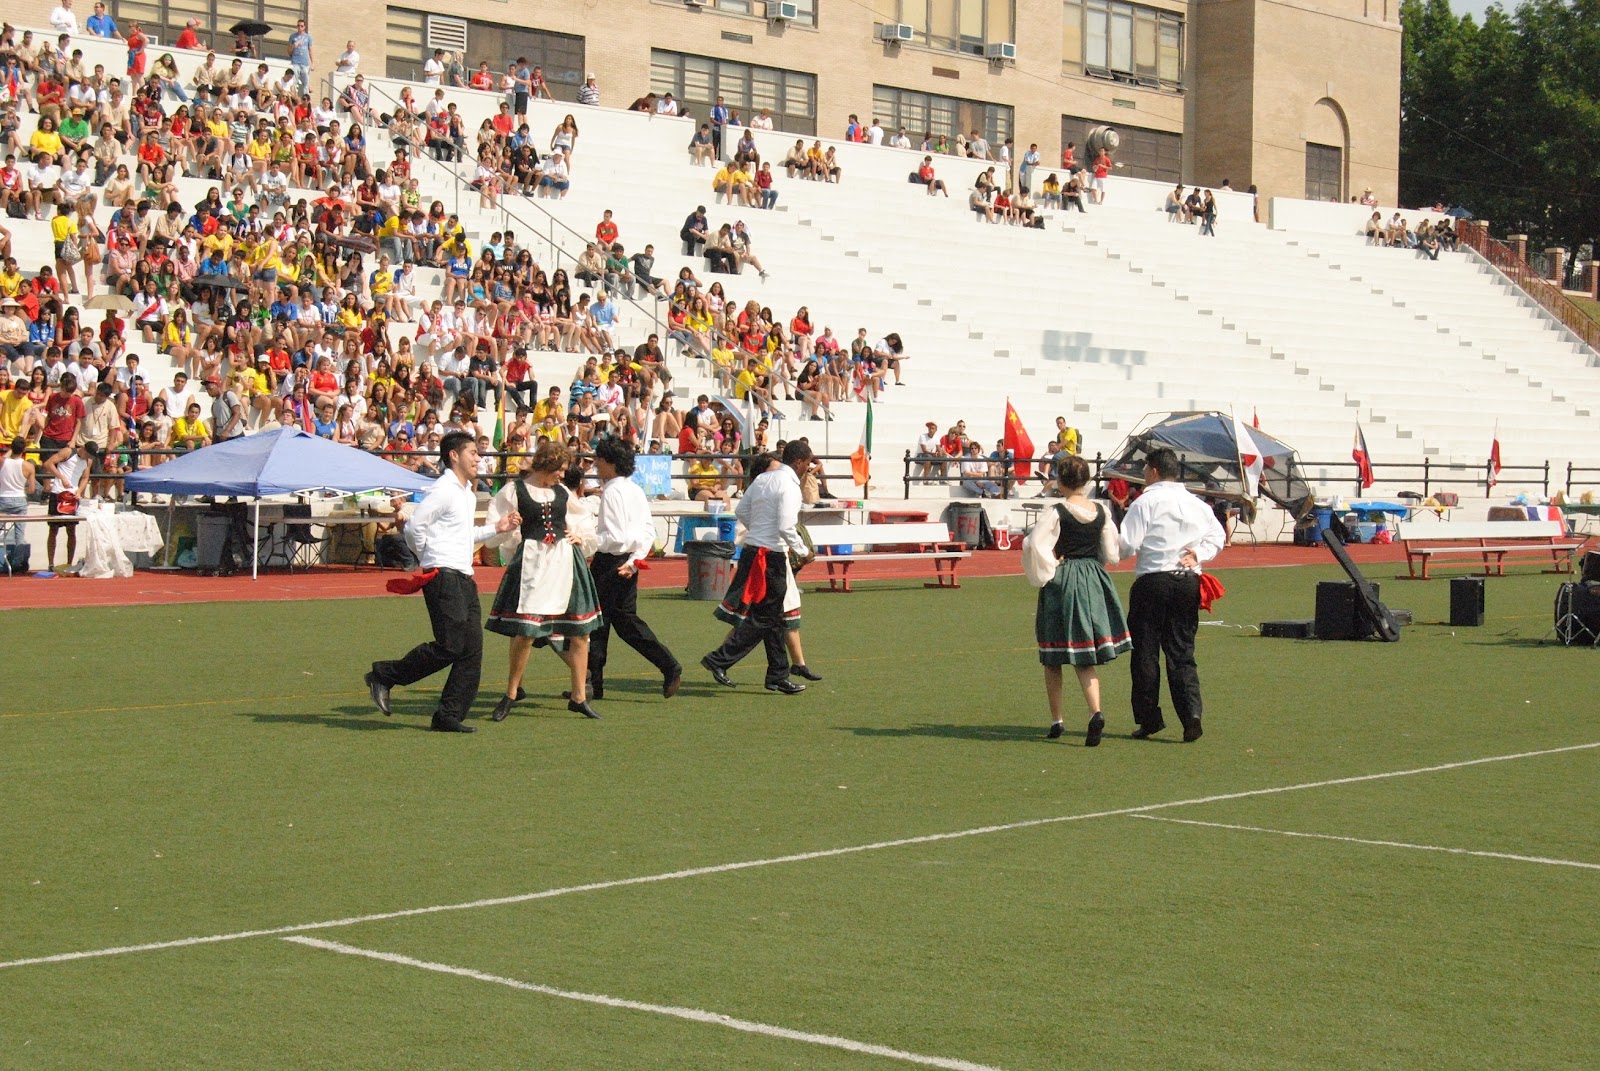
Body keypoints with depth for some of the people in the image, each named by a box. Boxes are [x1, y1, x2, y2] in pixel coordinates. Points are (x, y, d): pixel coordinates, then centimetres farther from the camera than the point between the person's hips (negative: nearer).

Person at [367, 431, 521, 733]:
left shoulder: (468, 495, 21)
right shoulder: (443, 491, -10)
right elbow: (415, 527, -15)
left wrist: (496, 529, 18)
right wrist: (427, 560, -3)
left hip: (463, 578, 10)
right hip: (443, 576, -10)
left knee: (472, 648, 2)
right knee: (450, 646, -13)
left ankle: (449, 716, 5)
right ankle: (383, 676, 1)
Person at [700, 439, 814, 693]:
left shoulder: (762, 479, 11)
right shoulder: (789, 486, -15)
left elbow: (741, 511, 16)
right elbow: (786, 527, -21)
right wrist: (803, 551, -8)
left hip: (752, 549, 9)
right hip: (771, 556, -9)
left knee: (773, 617, 14)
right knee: (763, 618, -3)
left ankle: (778, 676, 18)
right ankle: (720, 660, -7)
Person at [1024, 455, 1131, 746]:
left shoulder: (1055, 513, -12)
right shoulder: (1101, 512, 2)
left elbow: (1034, 546, -22)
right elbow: (1112, 554, 6)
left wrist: (1048, 570, -5)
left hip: (1061, 583, -4)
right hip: (1094, 582, 4)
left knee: (1052, 658, 12)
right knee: (1085, 659, 7)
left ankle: (1056, 721, 18)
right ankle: (1095, 712, -16)